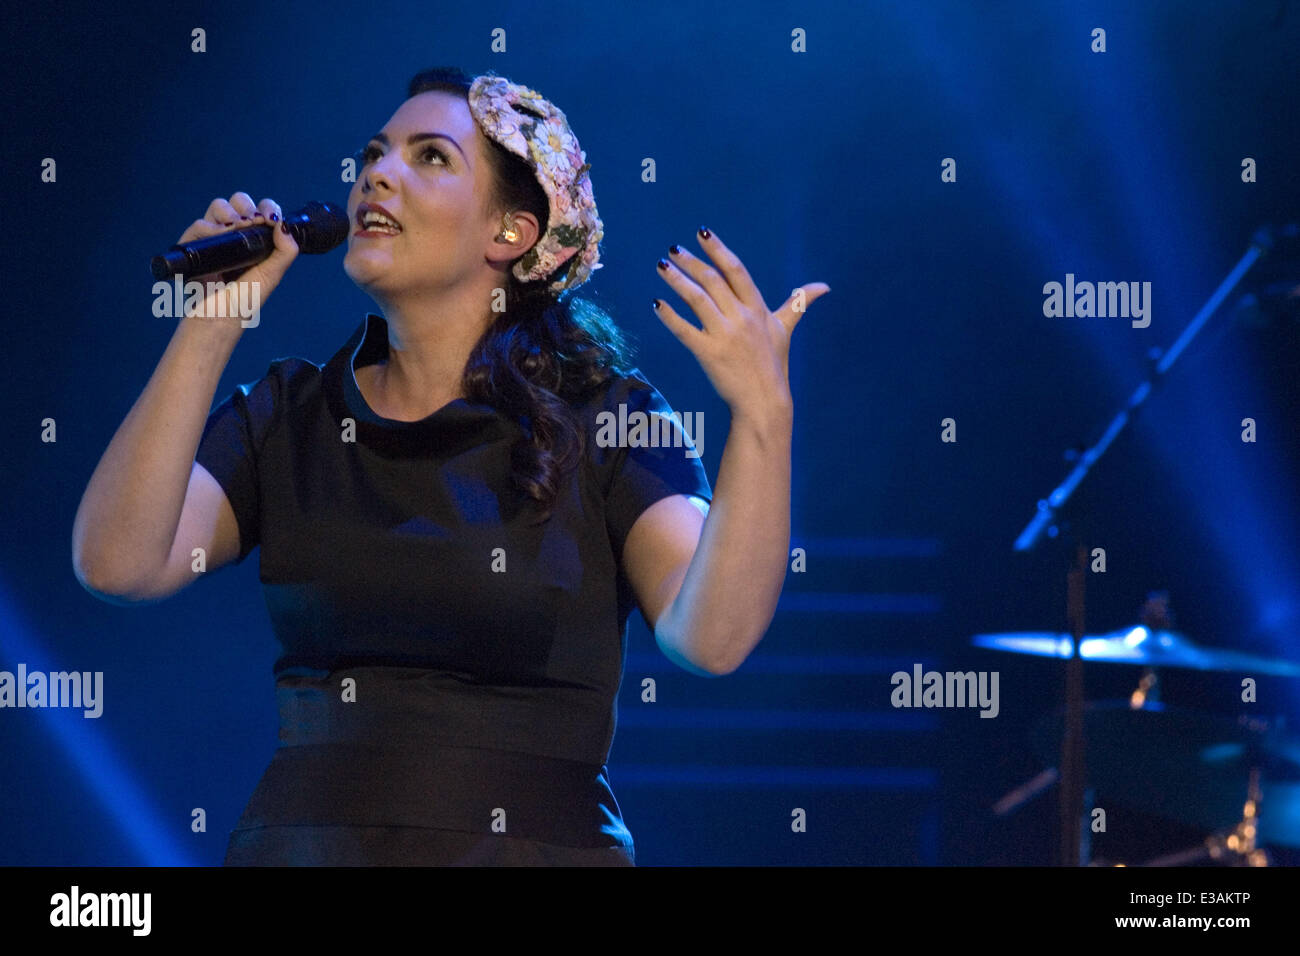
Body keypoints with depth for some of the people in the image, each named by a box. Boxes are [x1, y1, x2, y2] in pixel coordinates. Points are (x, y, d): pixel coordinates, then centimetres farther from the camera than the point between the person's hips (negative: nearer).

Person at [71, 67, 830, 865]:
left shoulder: (605, 418, -2)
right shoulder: (284, 417, 6)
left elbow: (710, 635, -16)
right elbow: (118, 563, -8)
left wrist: (764, 416, -30)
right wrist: (211, 325, -10)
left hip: (537, 841, -2)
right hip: (301, 841, 2)